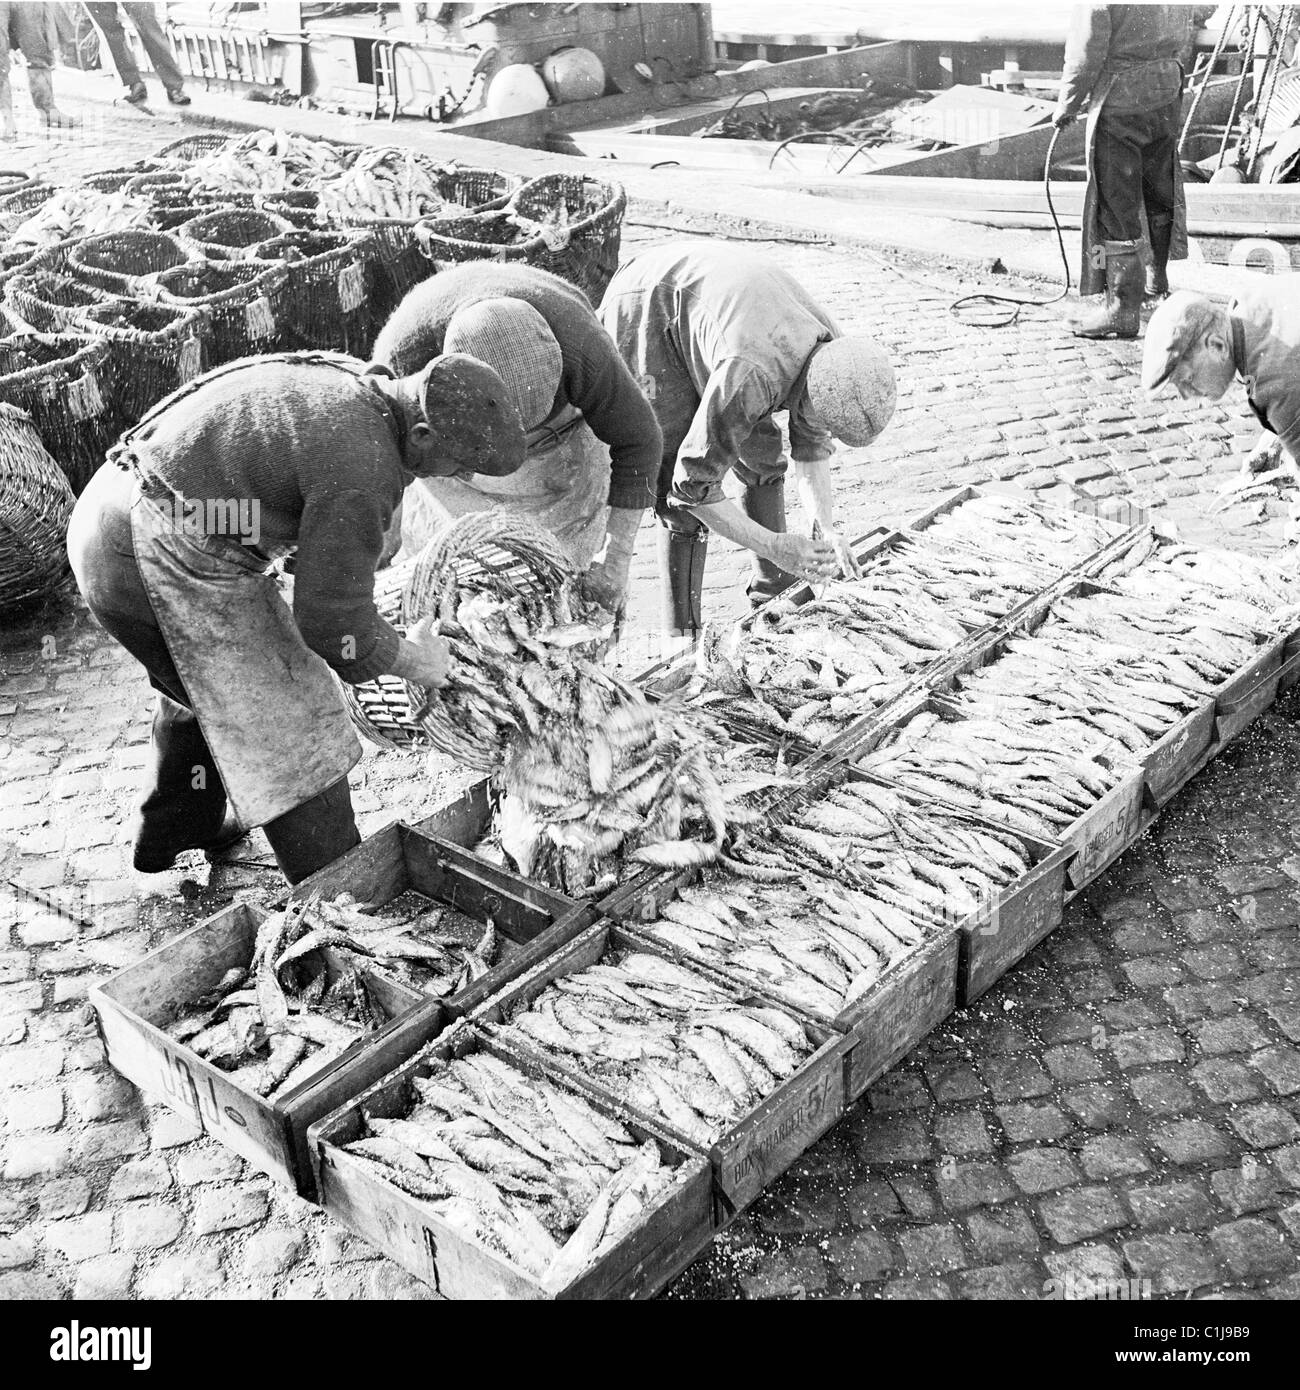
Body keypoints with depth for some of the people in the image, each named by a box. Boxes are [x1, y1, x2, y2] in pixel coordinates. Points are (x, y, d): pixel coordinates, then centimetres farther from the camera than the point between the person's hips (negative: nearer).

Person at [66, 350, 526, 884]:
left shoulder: (340, 377, 8)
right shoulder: (363, 474, -21)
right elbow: (332, 623, -16)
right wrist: (411, 660, 1)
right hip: (172, 564, -10)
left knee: (210, 683, 30)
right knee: (283, 721, 3)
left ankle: (172, 832, 48)